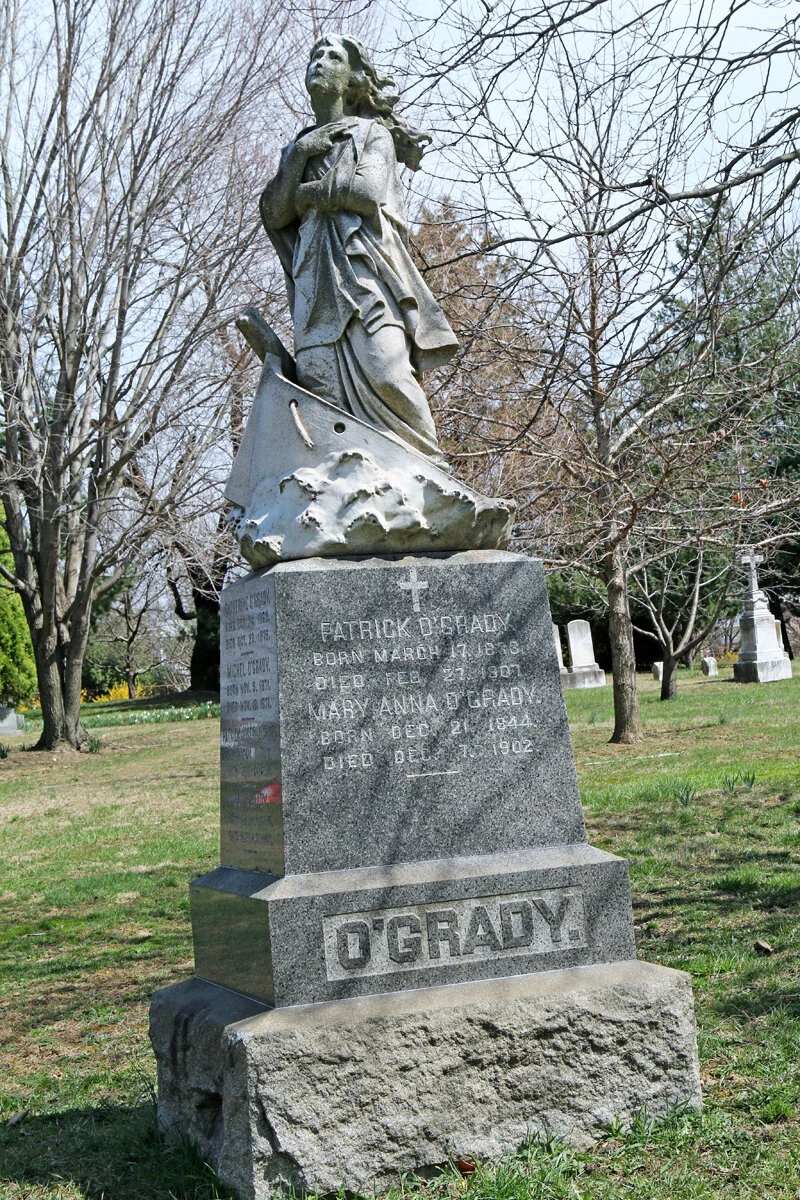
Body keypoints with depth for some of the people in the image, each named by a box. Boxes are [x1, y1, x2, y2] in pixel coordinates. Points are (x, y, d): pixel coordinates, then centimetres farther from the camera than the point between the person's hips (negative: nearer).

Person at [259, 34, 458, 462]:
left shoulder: (373, 133, 15)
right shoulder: (297, 146, 28)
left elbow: (367, 192, -5)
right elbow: (272, 213, 14)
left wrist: (304, 192, 6)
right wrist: (298, 157, 2)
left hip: (365, 264, -4)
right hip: (316, 274, 4)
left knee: (385, 371, -21)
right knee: (320, 382, -12)